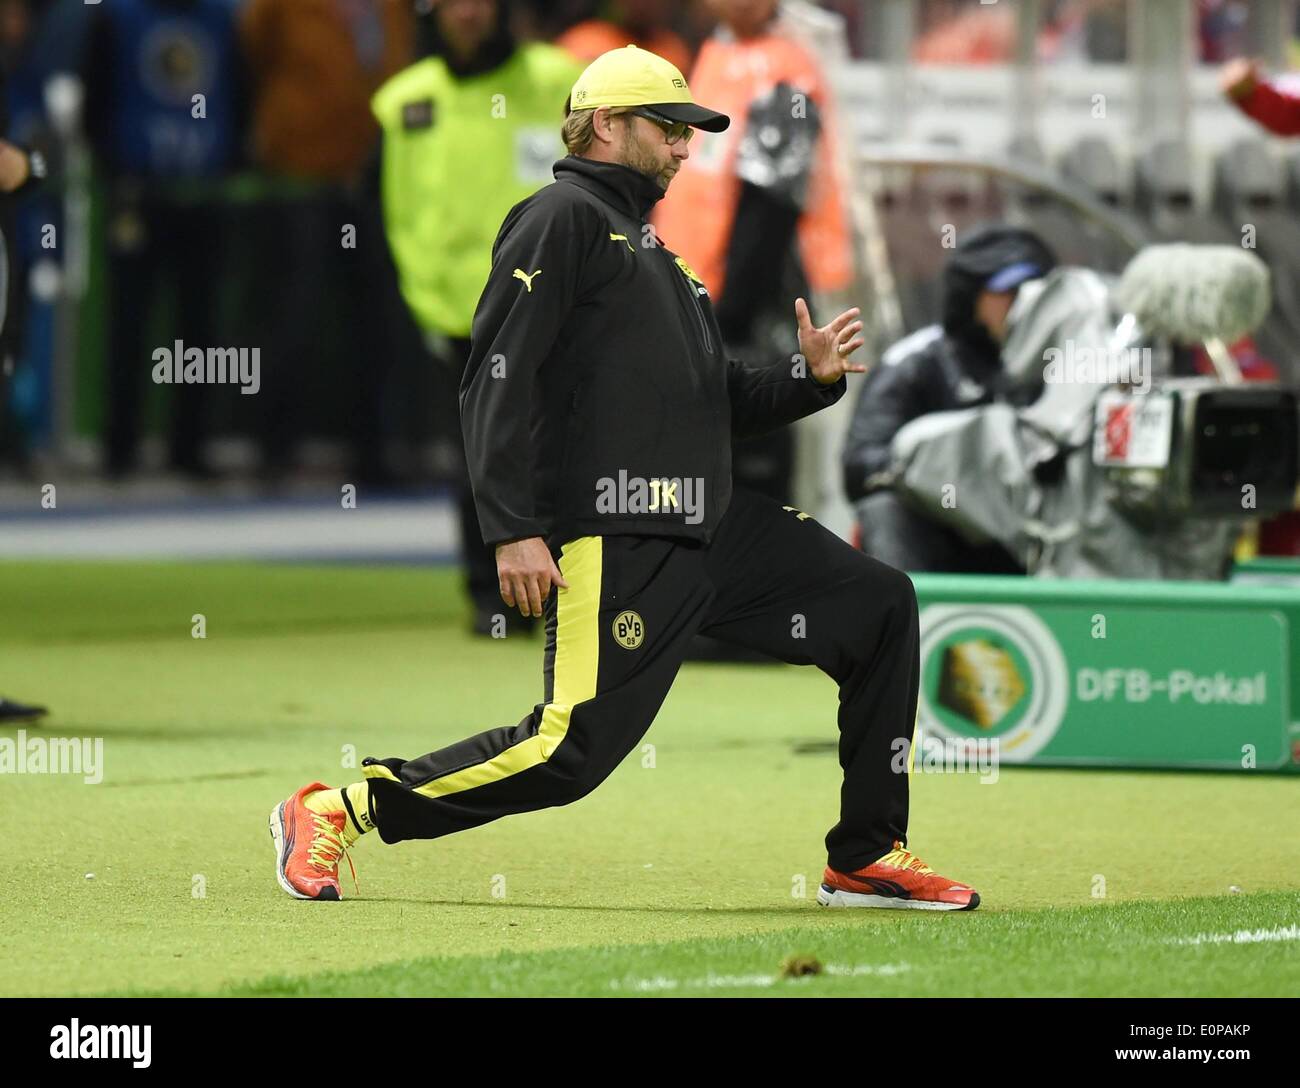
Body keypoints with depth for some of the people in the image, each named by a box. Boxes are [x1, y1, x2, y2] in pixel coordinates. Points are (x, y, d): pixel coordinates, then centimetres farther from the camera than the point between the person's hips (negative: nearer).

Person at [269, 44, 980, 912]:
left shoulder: (654, 249, 25)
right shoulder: (563, 219, -4)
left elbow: (718, 401, 26)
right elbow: (499, 378, -14)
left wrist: (810, 377, 7)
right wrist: (514, 531, -21)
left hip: (714, 531, 9)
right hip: (615, 542, -9)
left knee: (880, 605, 6)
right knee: (572, 750, -17)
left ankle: (869, 860, 10)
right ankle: (335, 813, -4)